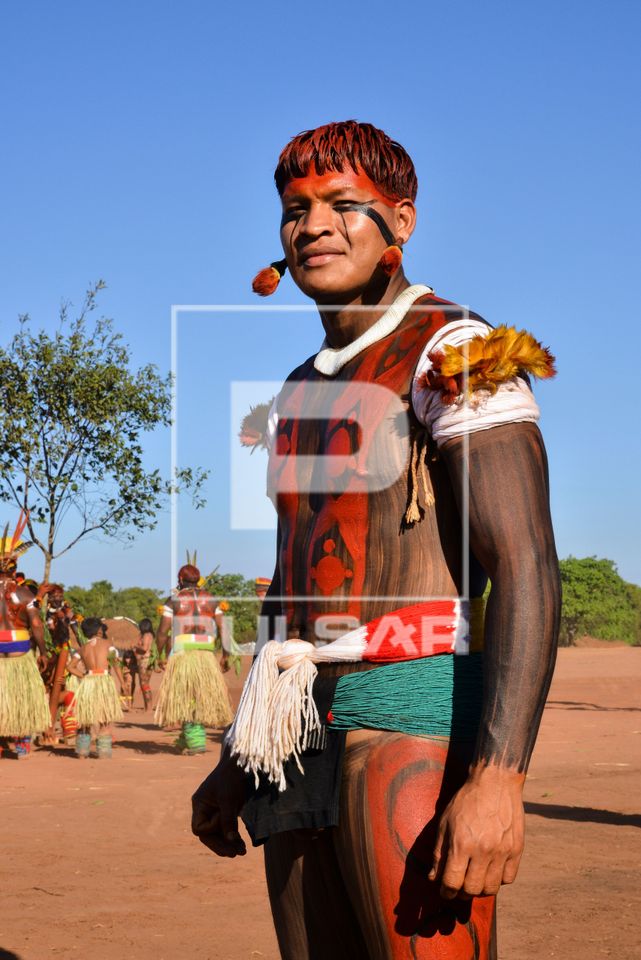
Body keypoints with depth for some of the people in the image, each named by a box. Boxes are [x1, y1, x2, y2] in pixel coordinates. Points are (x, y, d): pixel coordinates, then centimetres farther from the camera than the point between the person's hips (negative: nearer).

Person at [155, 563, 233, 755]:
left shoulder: (173, 601, 1)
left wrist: (159, 655, 8)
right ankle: (186, 739, 17)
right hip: (206, 655, 3)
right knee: (203, 696, 13)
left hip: (182, 654, -3)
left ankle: (196, 741, -5)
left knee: (186, 697, 3)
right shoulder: (211, 600, 9)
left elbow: (162, 632, -4)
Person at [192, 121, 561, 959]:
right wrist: (239, 758, 22)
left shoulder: (456, 355, -6)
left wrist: (498, 777, -27)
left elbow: (527, 568, -16)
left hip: (412, 713, -7)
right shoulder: (299, 393, 20)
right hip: (303, 733, 8)